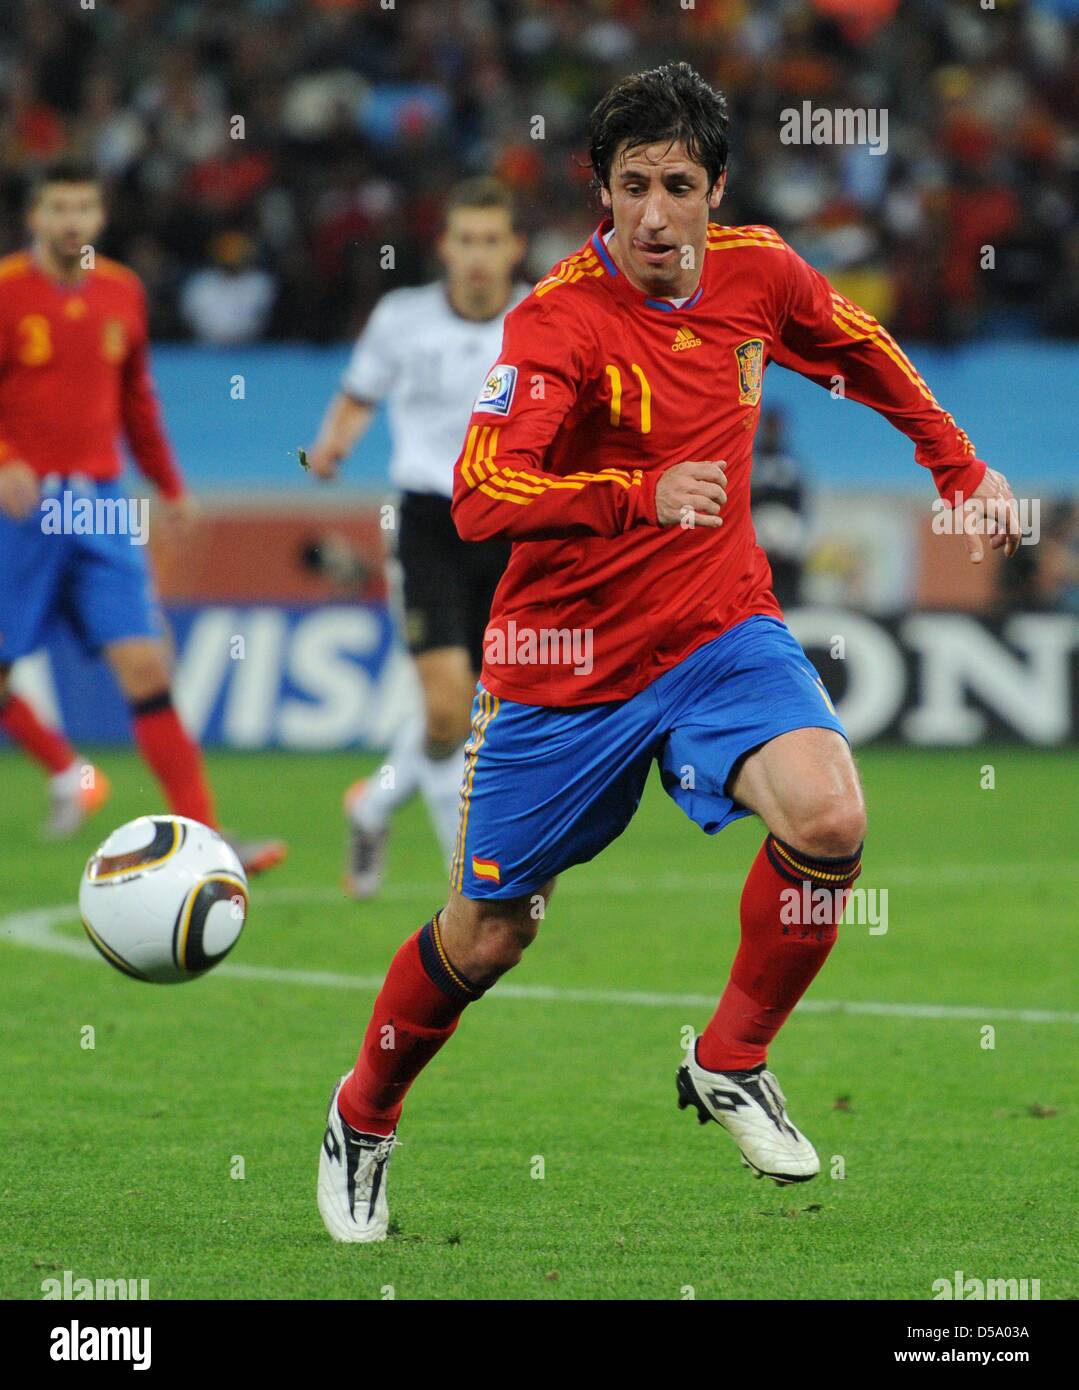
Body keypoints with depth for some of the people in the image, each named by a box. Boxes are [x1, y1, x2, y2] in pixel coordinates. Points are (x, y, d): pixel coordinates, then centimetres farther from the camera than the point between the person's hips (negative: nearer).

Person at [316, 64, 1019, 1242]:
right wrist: (641, 495, -48)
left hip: (720, 632, 3)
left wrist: (962, 469, 22)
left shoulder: (754, 273, -4)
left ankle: (730, 1065, -1)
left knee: (828, 821, -25)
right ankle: (361, 1121, 36)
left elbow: (863, 351, 20)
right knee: (487, 933, 7)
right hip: (567, 659, -3)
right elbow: (478, 496, -35)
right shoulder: (557, 323, -21)